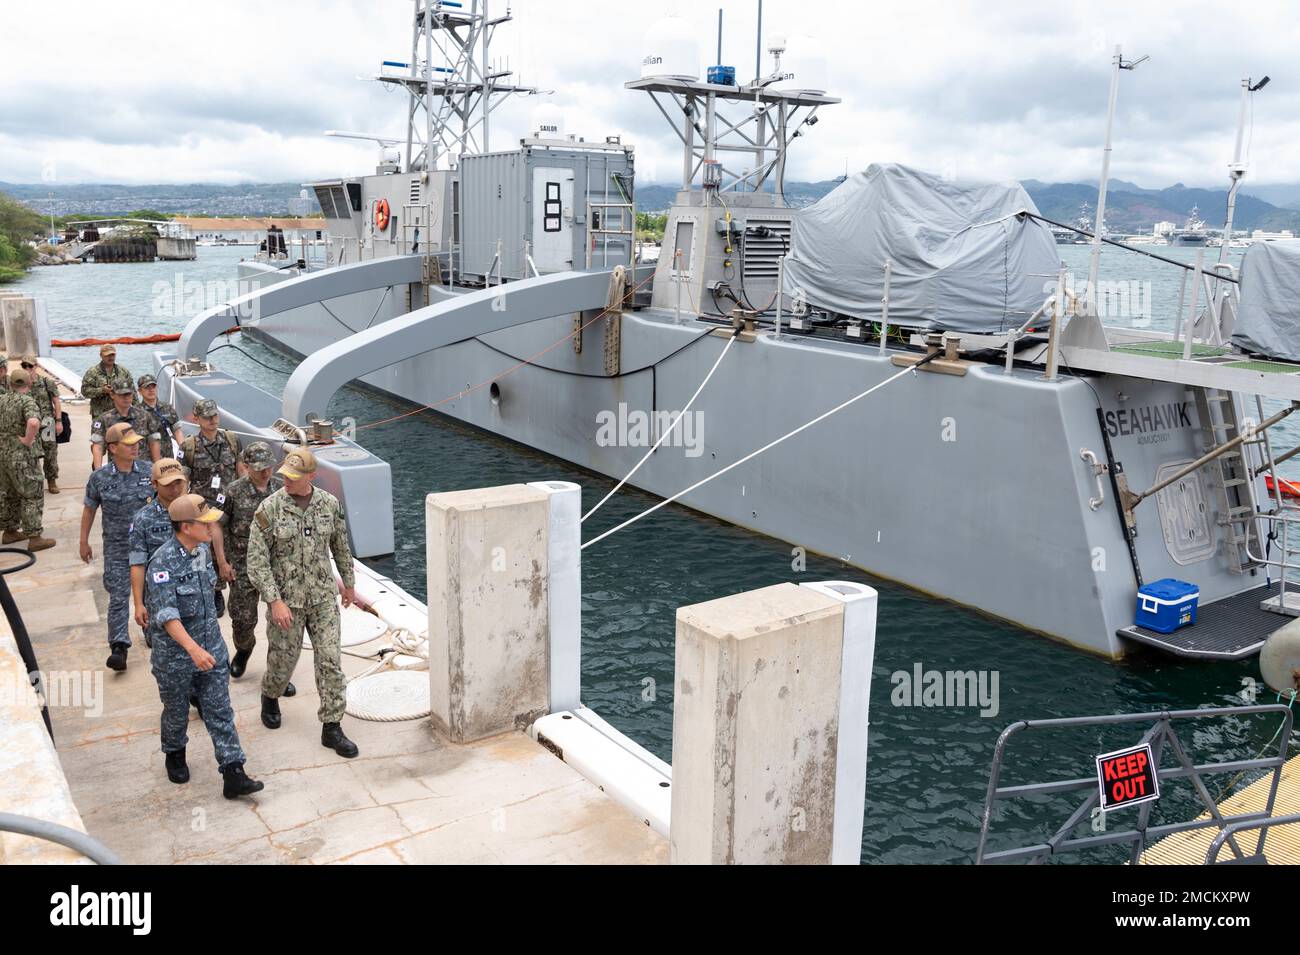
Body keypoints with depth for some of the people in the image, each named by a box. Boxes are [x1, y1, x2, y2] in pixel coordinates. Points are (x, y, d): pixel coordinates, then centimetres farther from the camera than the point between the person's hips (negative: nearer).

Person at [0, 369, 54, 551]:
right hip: (22, 456, -8)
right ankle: (34, 538, -1)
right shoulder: (27, 401, -15)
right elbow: (33, 422, -35)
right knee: (33, 496, -1)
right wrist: (28, 440, -20)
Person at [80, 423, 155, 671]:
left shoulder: (148, 472, -5)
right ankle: (119, 648, -3)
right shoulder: (100, 478, -8)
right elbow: (89, 509, 5)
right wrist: (84, 541, 8)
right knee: (118, 597, -5)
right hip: (117, 547, -2)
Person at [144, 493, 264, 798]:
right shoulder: (163, 562, -24)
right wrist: (193, 648, -43)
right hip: (174, 655, -5)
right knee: (177, 712, 17)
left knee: (220, 712, 3)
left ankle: (233, 775, 4)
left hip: (211, 648, 5)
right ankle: (175, 756, 44)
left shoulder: (202, 549, -1)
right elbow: (165, 613, -32)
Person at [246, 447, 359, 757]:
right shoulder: (269, 509, -12)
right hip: (285, 598, -2)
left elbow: (341, 546, 12)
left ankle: (332, 727, 7)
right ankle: (270, 698, 45)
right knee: (283, 660, 12)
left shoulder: (330, 504, -3)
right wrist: (275, 601, -18)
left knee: (330, 661, -2)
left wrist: (349, 583, 19)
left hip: (323, 597, 2)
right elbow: (257, 562, -12)